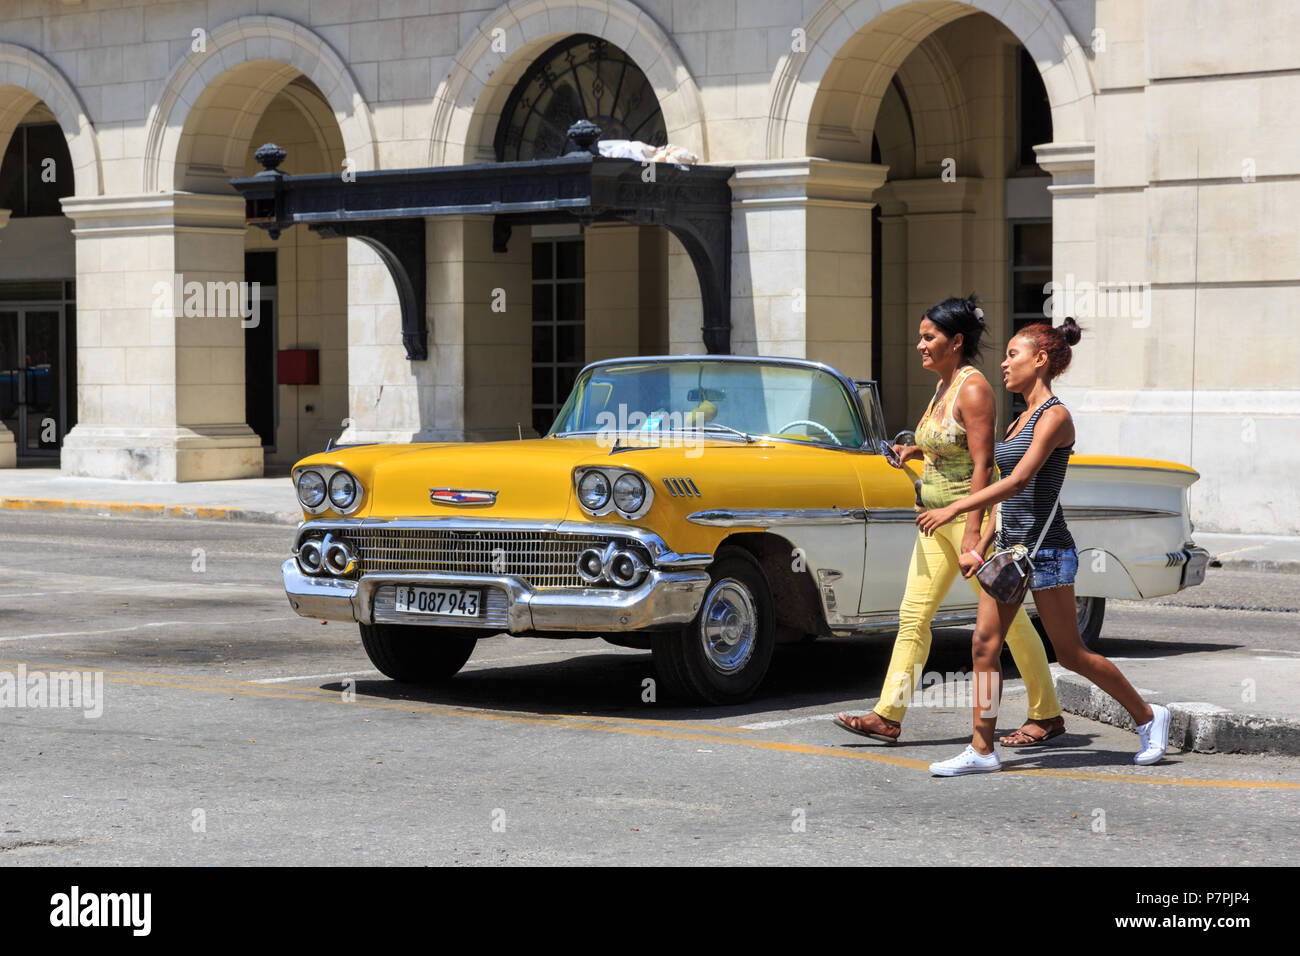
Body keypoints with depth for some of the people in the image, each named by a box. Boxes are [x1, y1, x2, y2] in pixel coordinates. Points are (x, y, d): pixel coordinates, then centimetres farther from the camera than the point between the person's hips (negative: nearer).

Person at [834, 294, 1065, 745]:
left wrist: (971, 537, -25)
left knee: (1006, 617, -1)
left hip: (972, 514, -9)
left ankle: (1047, 716, 10)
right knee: (913, 614, 4)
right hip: (938, 517, 9)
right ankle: (887, 716, 5)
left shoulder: (973, 388, -15)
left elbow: (982, 464, -20)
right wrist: (913, 451, 5)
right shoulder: (943, 387, 11)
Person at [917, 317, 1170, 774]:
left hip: (1046, 549, -9)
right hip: (1011, 546, 9)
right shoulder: (1020, 420, 14)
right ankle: (982, 749, 0)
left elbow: (1018, 481, -23)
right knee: (984, 644, -1)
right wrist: (982, 544, 16)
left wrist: (952, 510, -27)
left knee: (1071, 655, 1)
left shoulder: (1054, 417, -14)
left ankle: (1147, 716, 18)